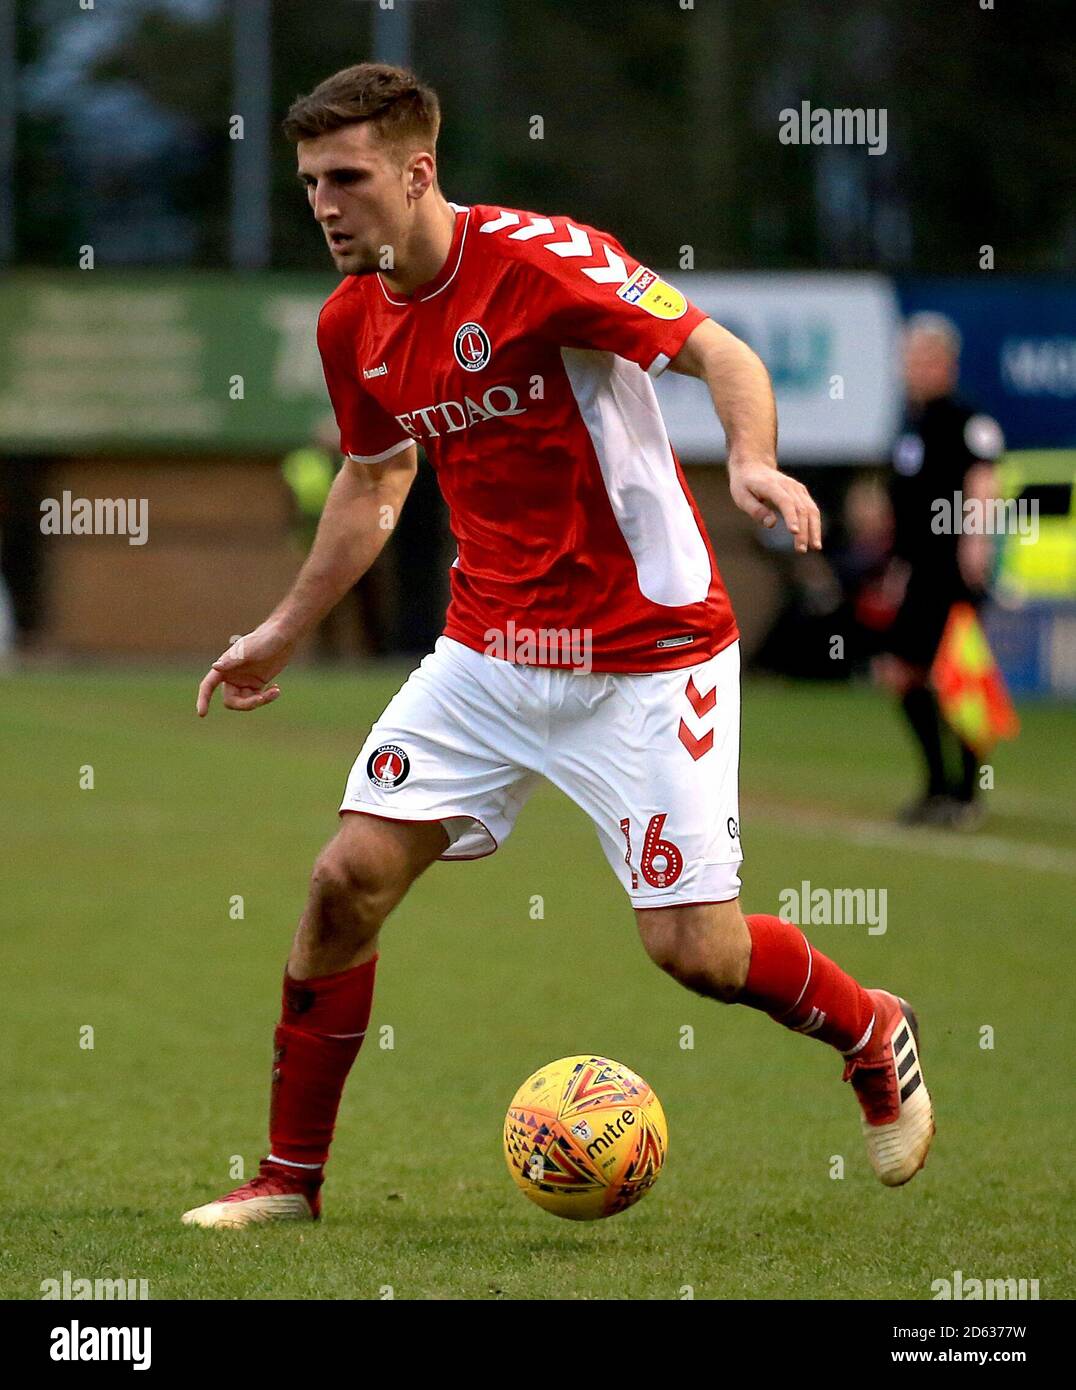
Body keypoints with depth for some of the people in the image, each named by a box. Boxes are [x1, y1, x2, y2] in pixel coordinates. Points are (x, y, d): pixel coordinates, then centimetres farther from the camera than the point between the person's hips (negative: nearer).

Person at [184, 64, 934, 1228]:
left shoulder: (539, 260, -18)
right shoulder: (352, 324, 3)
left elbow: (724, 355, -17)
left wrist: (754, 464, -37)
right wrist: (282, 636, 25)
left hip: (644, 657, -6)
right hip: (488, 649, 6)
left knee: (692, 948, -9)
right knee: (348, 877, -5)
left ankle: (872, 1034, 23)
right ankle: (290, 1175, 10)